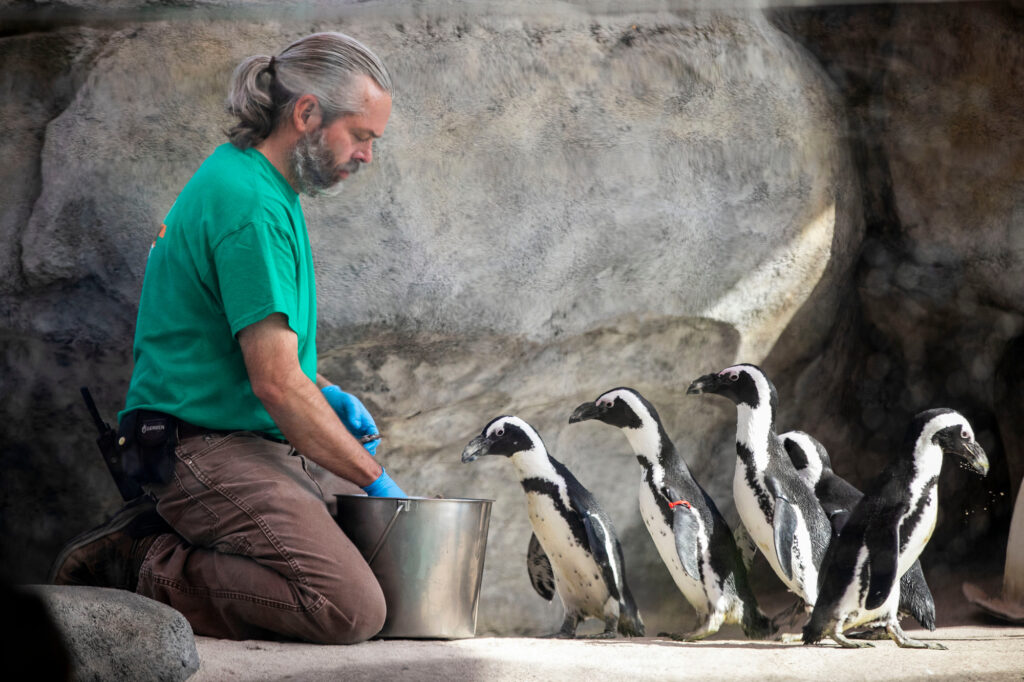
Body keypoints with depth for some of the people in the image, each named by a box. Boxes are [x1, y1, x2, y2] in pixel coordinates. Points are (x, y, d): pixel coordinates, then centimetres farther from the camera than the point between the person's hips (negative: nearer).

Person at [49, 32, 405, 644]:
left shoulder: (266, 189, 16)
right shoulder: (252, 205, -17)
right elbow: (275, 382, -21)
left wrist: (326, 396, 15)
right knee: (351, 609, -24)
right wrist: (375, 477, -13)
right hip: (208, 450, -11)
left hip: (252, 448, 11)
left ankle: (155, 533, 8)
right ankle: (145, 570, -11)